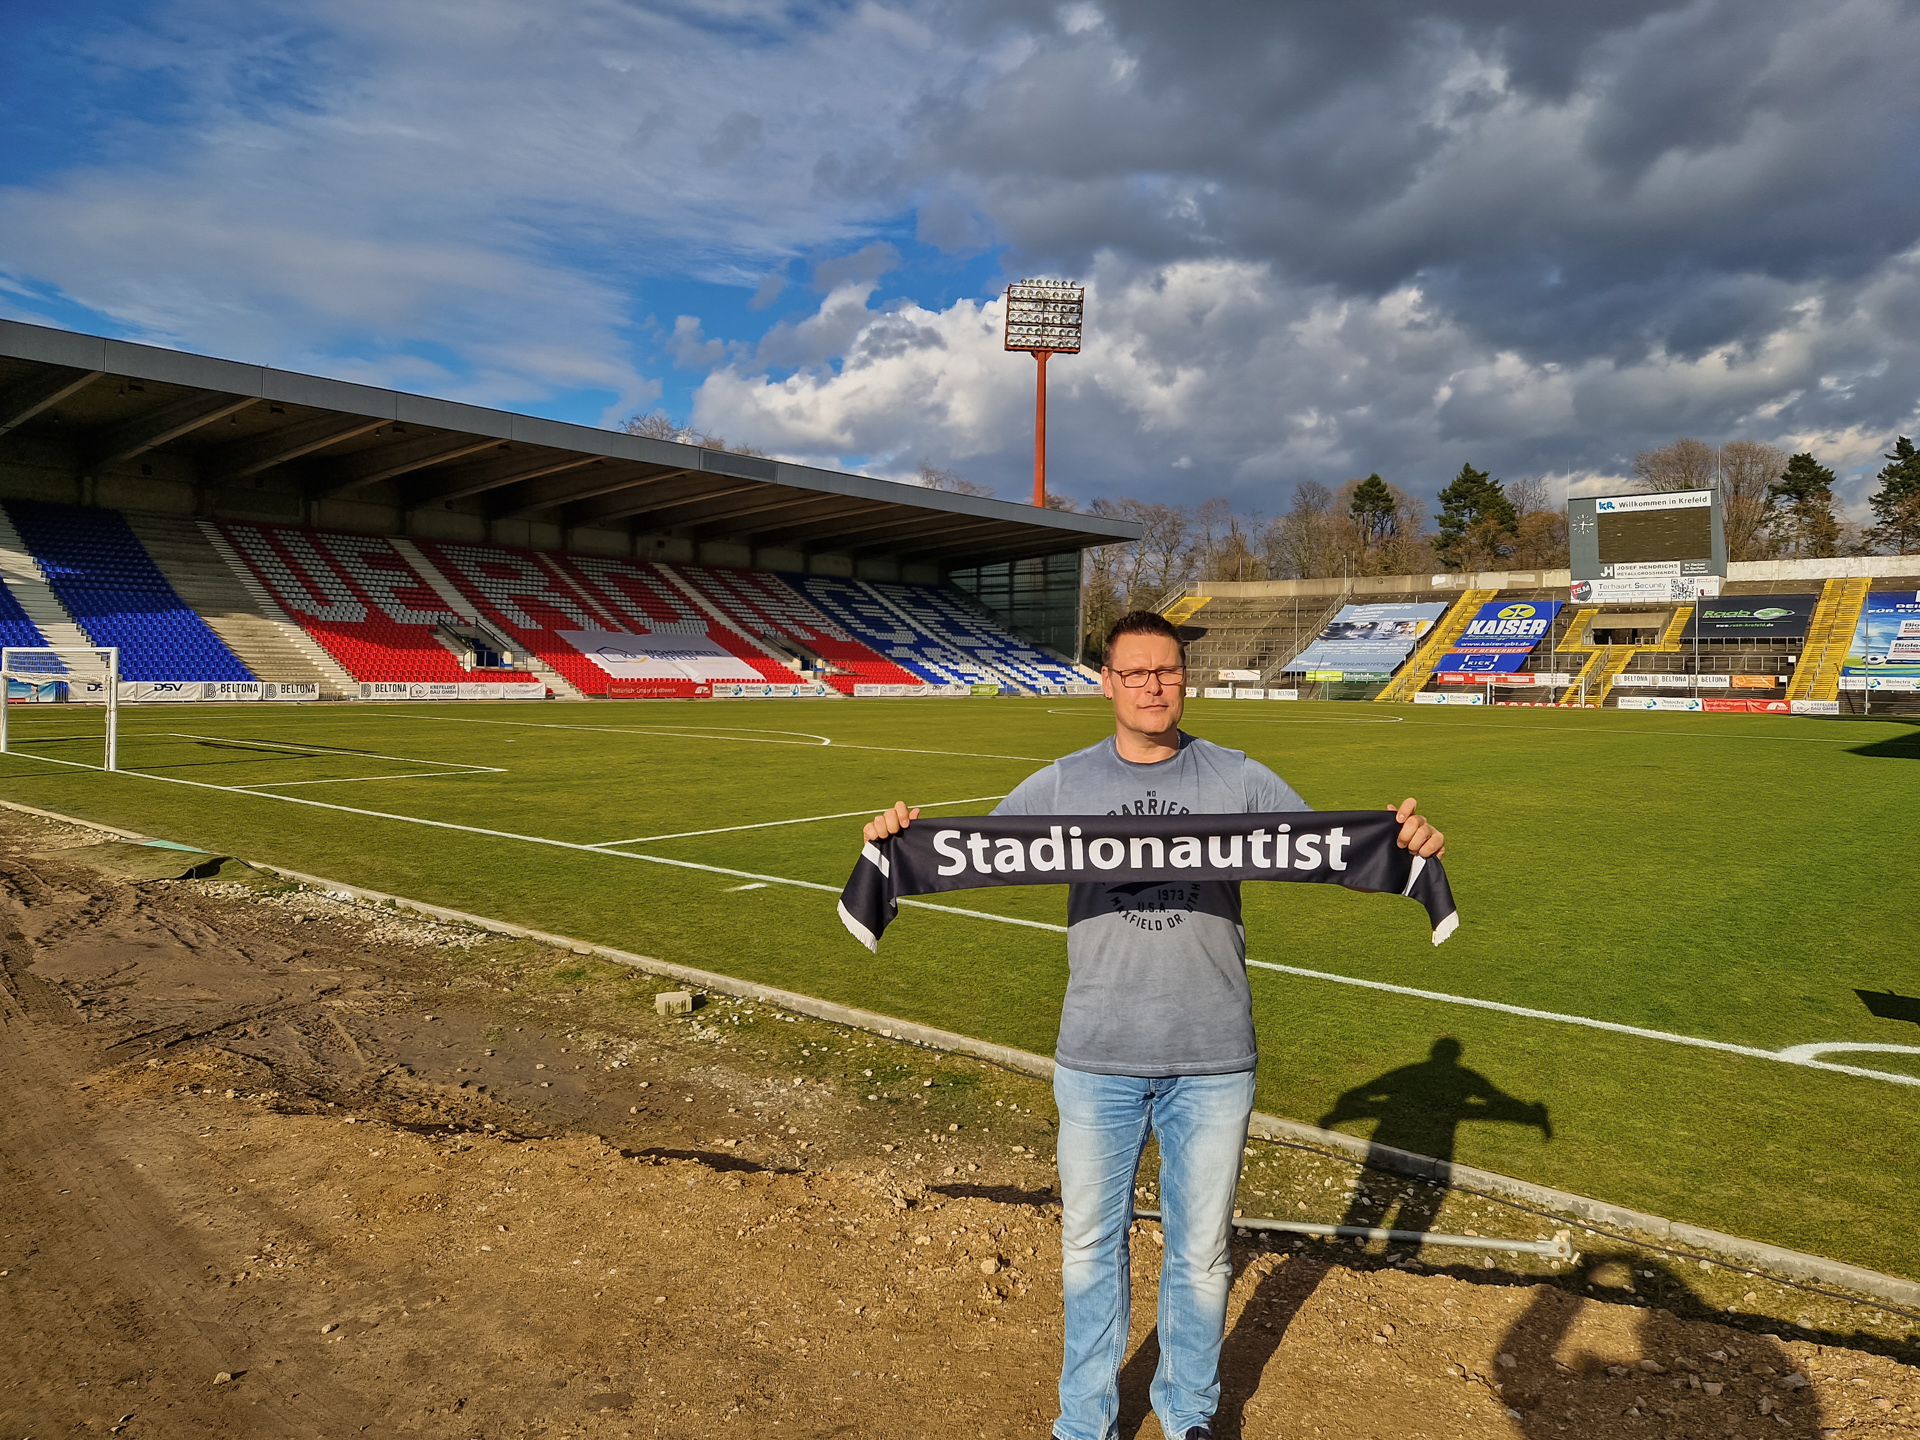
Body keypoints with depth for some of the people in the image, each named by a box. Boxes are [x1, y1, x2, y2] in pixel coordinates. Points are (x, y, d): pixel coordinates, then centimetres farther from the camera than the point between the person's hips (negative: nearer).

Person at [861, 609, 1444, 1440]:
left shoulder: (1238, 780, -1)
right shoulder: (1062, 784, -1)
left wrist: (1405, 842, -23)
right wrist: (905, 836, -23)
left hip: (1213, 1065, 0)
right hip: (1096, 1065, 0)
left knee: (1201, 1255, 16)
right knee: (1089, 1249, 15)